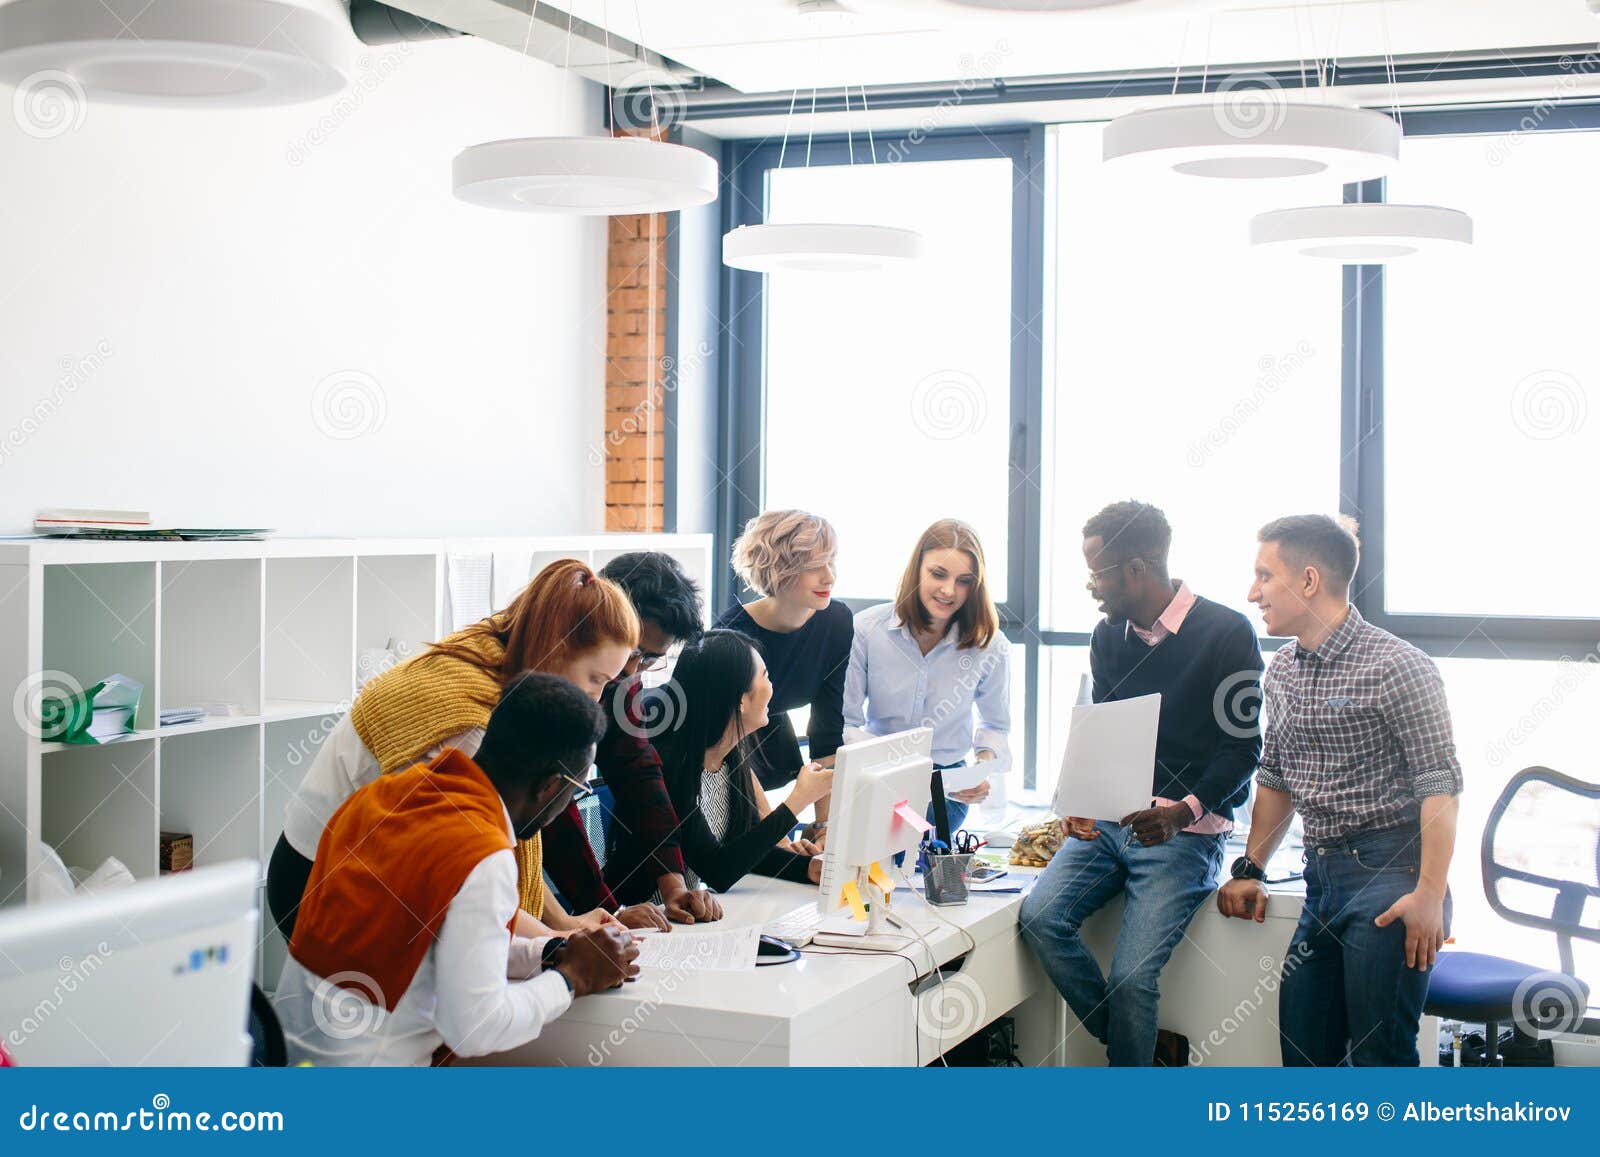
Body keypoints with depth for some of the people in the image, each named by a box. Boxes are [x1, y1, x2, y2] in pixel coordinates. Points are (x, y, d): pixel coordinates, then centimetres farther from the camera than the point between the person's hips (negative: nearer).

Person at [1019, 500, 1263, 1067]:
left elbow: (1243, 746, -9)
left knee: (1132, 973, -18)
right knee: (1041, 916, -17)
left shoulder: (1226, 632, -8)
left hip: (1185, 832, -6)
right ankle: (1139, 1044, 1)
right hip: (1111, 820, 6)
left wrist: (1183, 812, -24)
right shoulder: (1109, 637, 11)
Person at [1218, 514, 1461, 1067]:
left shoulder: (1395, 667, -11)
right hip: (1322, 872, 8)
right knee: (1302, 1042, 10)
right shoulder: (1281, 673, 13)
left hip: (1388, 873, -8)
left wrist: (1430, 895, -20)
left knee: (1377, 1051, -8)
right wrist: (1250, 870, 17)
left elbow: (1439, 784, -14)